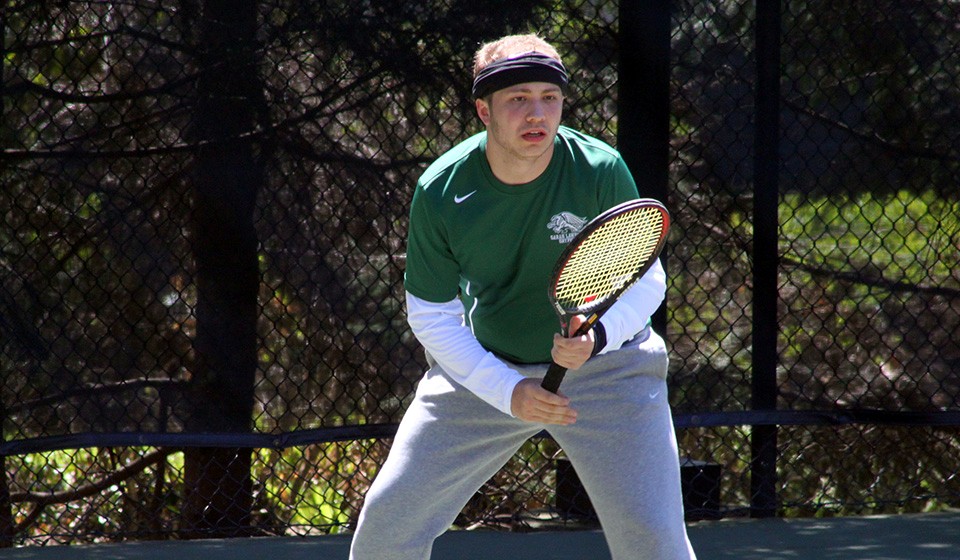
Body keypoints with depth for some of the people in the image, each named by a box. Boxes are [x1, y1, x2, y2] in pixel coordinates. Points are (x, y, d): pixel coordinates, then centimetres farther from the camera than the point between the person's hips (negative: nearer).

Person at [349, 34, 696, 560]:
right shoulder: (440, 191, -18)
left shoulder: (600, 171, -22)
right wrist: (507, 391, -20)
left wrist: (597, 337, -33)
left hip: (605, 364, -2)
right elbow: (431, 315, -8)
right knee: (388, 518, -1)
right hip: (483, 369, 2)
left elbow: (646, 281, -12)